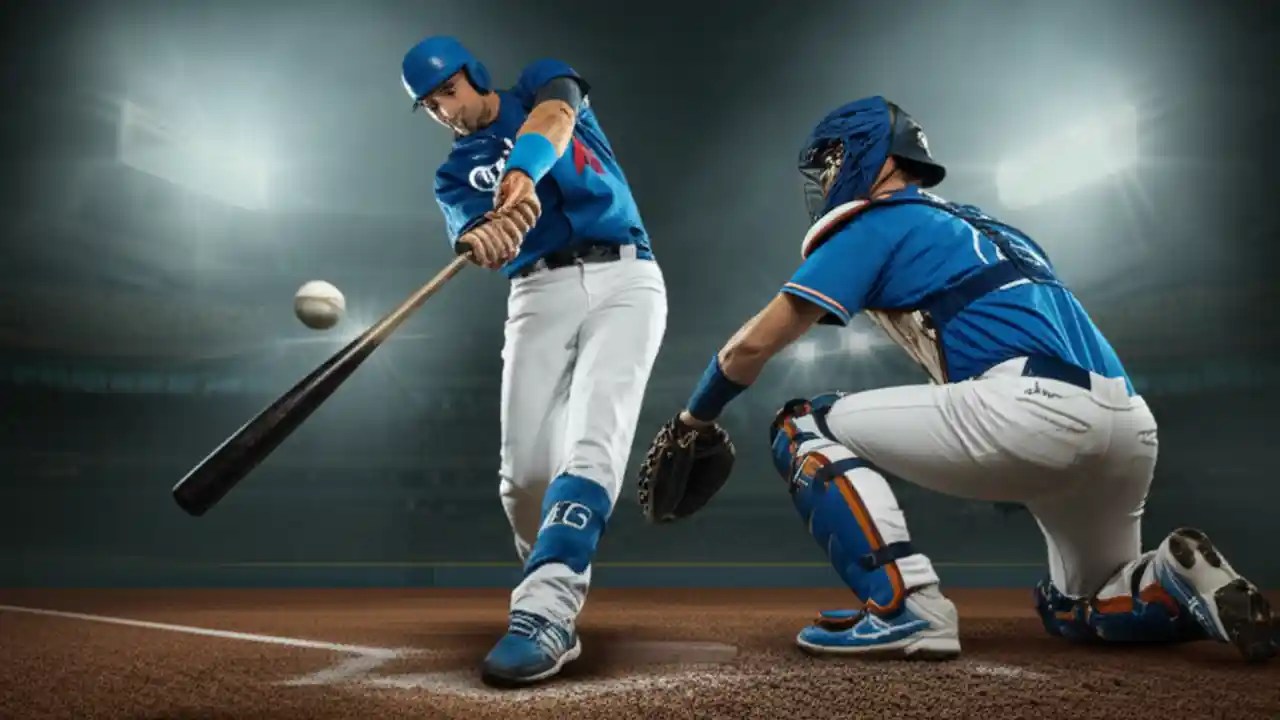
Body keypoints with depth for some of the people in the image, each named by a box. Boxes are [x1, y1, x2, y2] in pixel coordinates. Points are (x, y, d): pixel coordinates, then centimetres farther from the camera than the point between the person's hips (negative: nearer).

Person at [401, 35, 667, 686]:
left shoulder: (544, 83, 12)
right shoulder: (455, 175, 15)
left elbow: (553, 117, -14)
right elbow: (473, 233, -9)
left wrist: (522, 169, -38)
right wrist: (484, 237, -35)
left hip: (623, 278, -2)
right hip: (539, 296, 3)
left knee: (592, 441, -22)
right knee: (524, 469, -9)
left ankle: (543, 610, -32)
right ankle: (558, 594, 15)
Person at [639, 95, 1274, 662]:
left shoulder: (878, 220, 8)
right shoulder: (982, 227, 31)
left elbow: (757, 342, 5)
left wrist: (693, 419, 19)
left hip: (1032, 408, -9)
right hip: (1134, 430, 9)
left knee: (803, 427, 4)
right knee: (1079, 612, 32)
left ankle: (906, 605, -9)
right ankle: (1181, 580, 2)